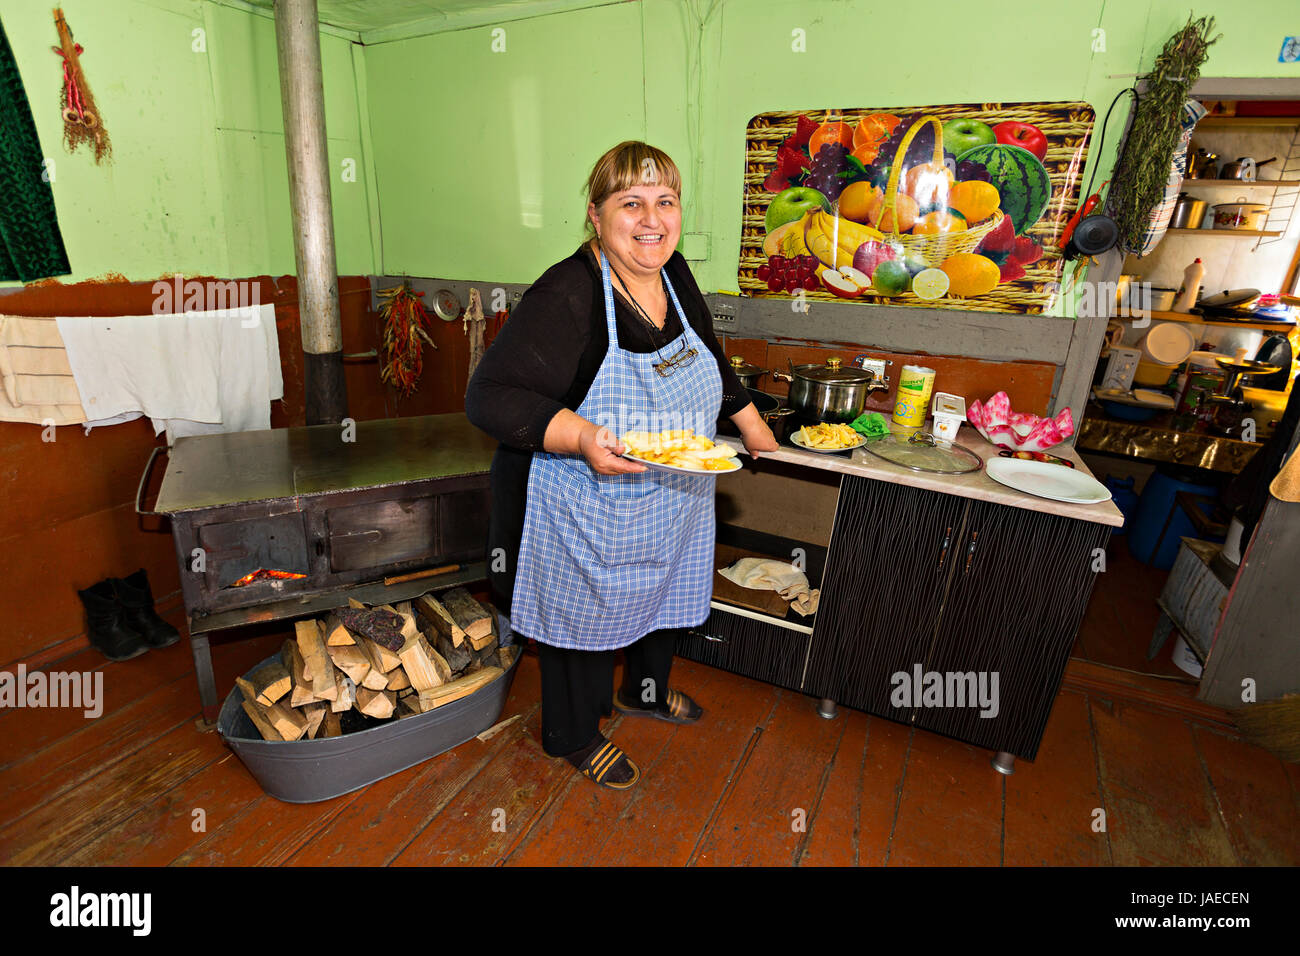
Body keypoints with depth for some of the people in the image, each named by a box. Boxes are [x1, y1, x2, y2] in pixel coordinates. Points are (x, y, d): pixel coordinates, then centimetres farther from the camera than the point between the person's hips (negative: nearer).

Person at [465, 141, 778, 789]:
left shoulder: (674, 274, 0)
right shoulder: (566, 294, -23)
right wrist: (581, 437, -37)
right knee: (583, 615, 12)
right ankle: (575, 735, 41)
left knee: (662, 595, 24)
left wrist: (749, 422, 22)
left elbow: (710, 361, 17)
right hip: (584, 511, -7)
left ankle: (643, 691, 55)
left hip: (671, 506, 8)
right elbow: (489, 397, -26)